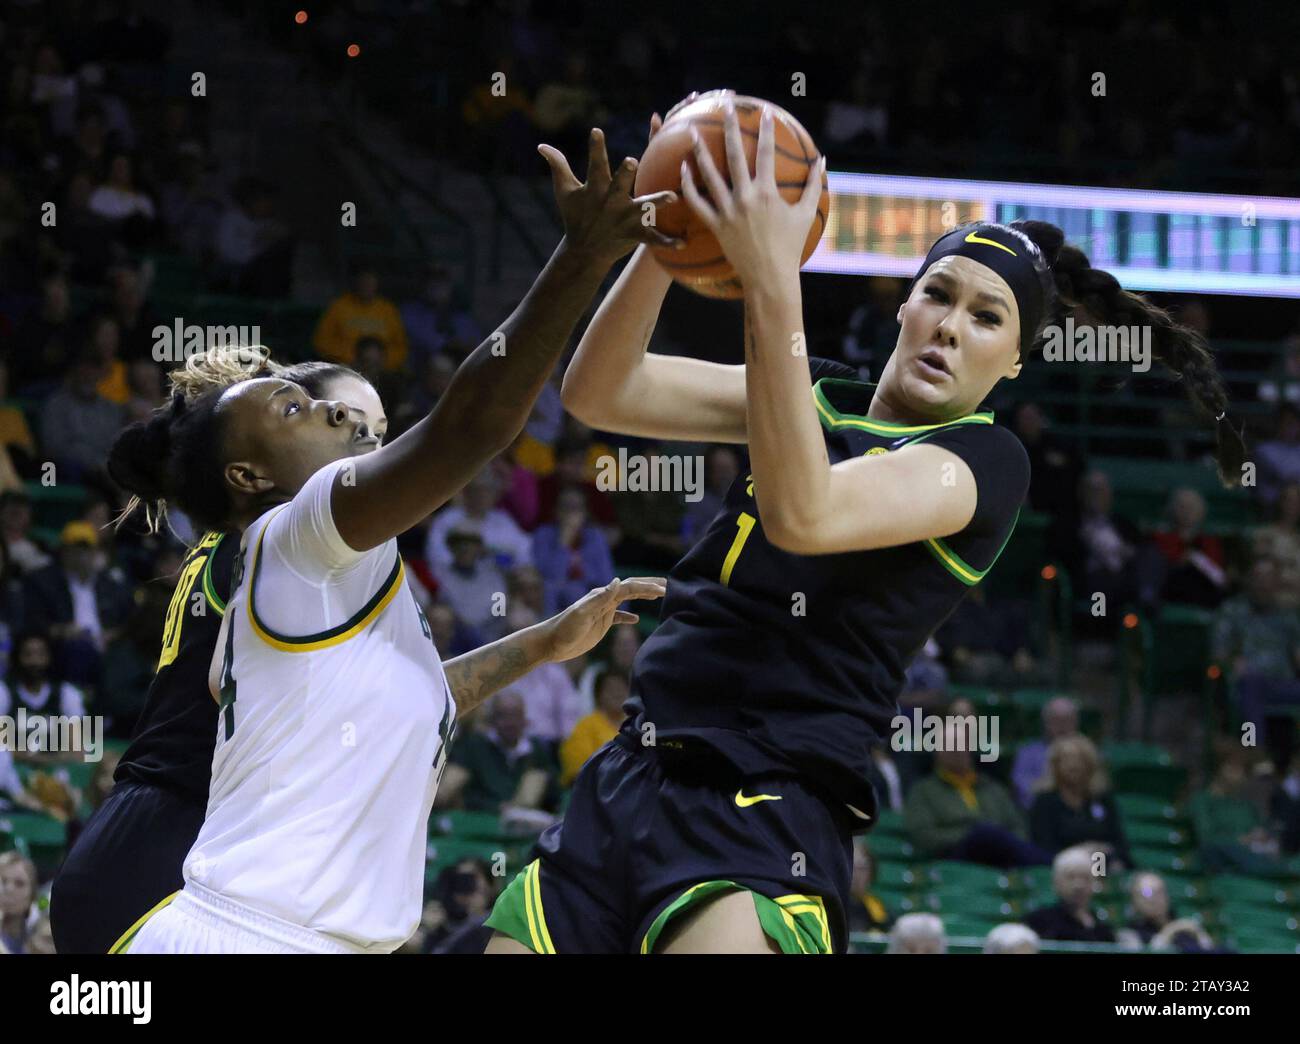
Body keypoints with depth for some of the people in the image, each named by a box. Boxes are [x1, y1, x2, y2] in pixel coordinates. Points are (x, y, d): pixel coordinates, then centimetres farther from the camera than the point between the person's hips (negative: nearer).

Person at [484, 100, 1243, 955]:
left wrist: (772, 281, -28)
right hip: (627, 782, 7)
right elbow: (601, 395, 6)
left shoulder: (985, 460, -4)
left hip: (766, 813, -7)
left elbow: (803, 515, -22)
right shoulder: (821, 397, 15)